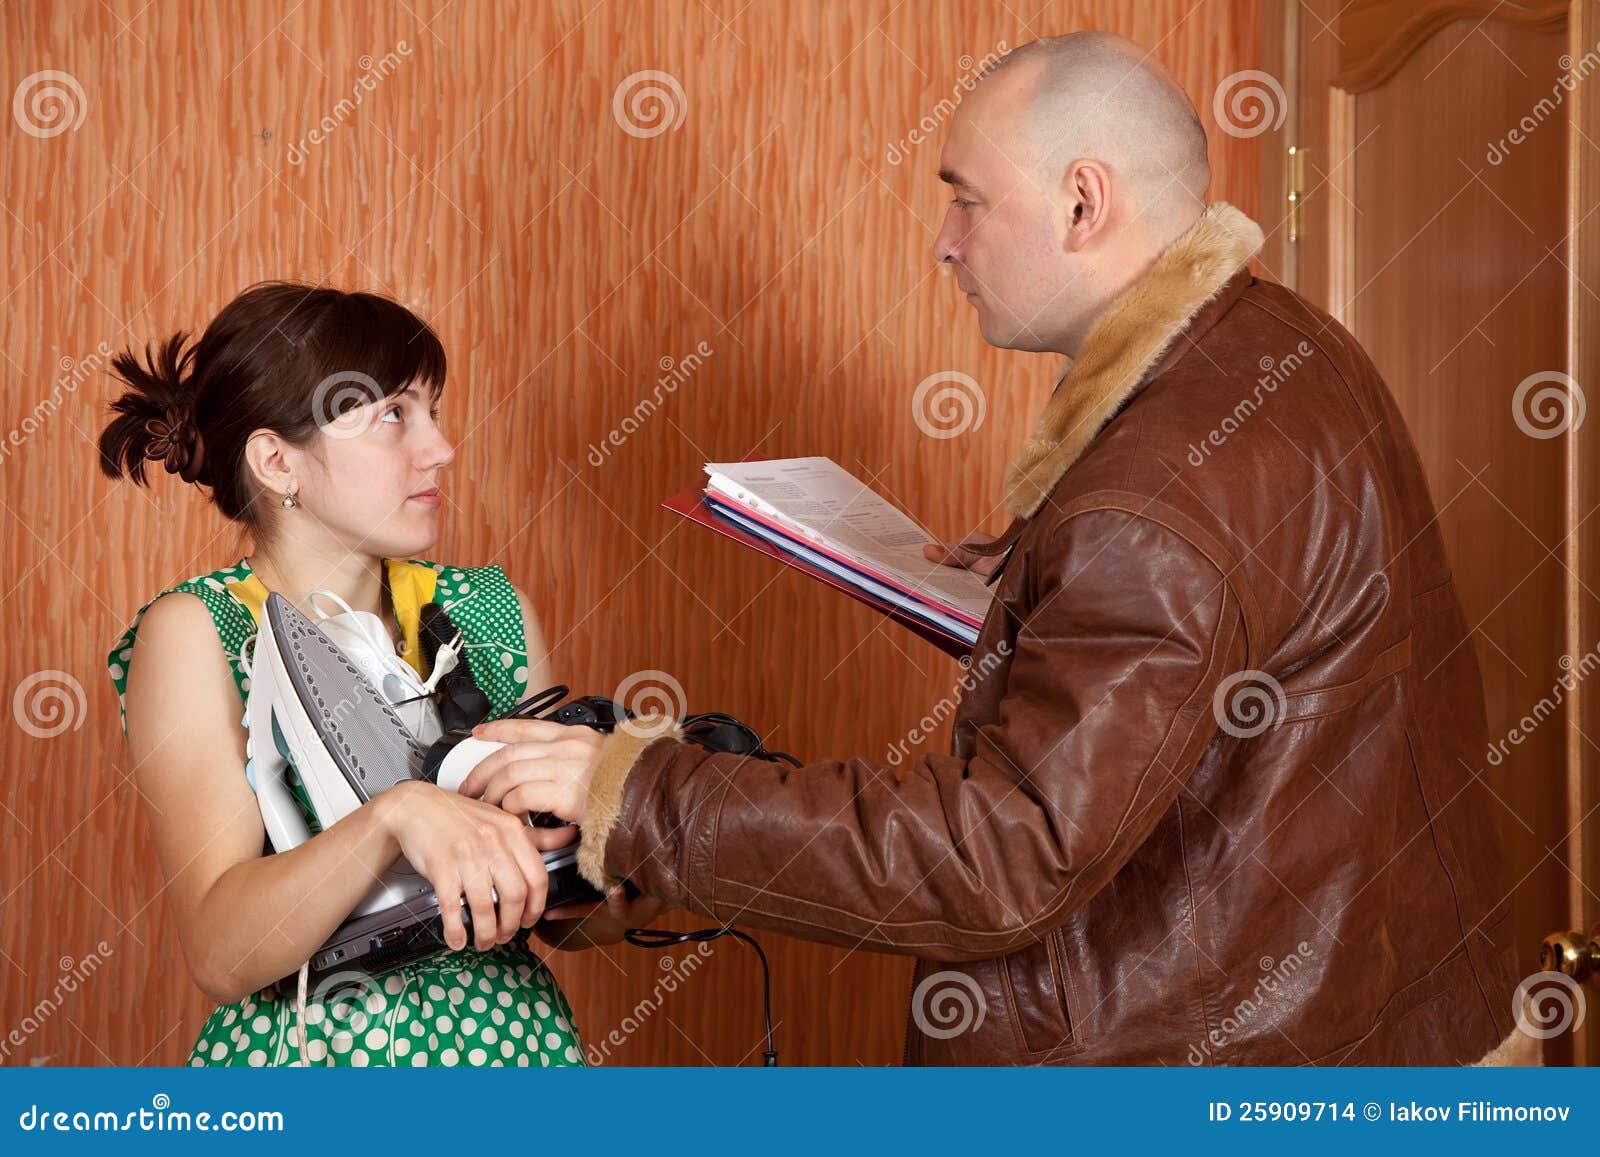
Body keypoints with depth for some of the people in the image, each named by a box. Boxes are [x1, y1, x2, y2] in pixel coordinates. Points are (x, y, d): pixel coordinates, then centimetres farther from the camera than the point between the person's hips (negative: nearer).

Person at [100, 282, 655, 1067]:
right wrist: (398, 817, -38)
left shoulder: (490, 612, -2)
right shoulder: (195, 633, -13)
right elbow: (220, 955, -23)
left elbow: (554, 911, 4)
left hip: (520, 1039, 4)